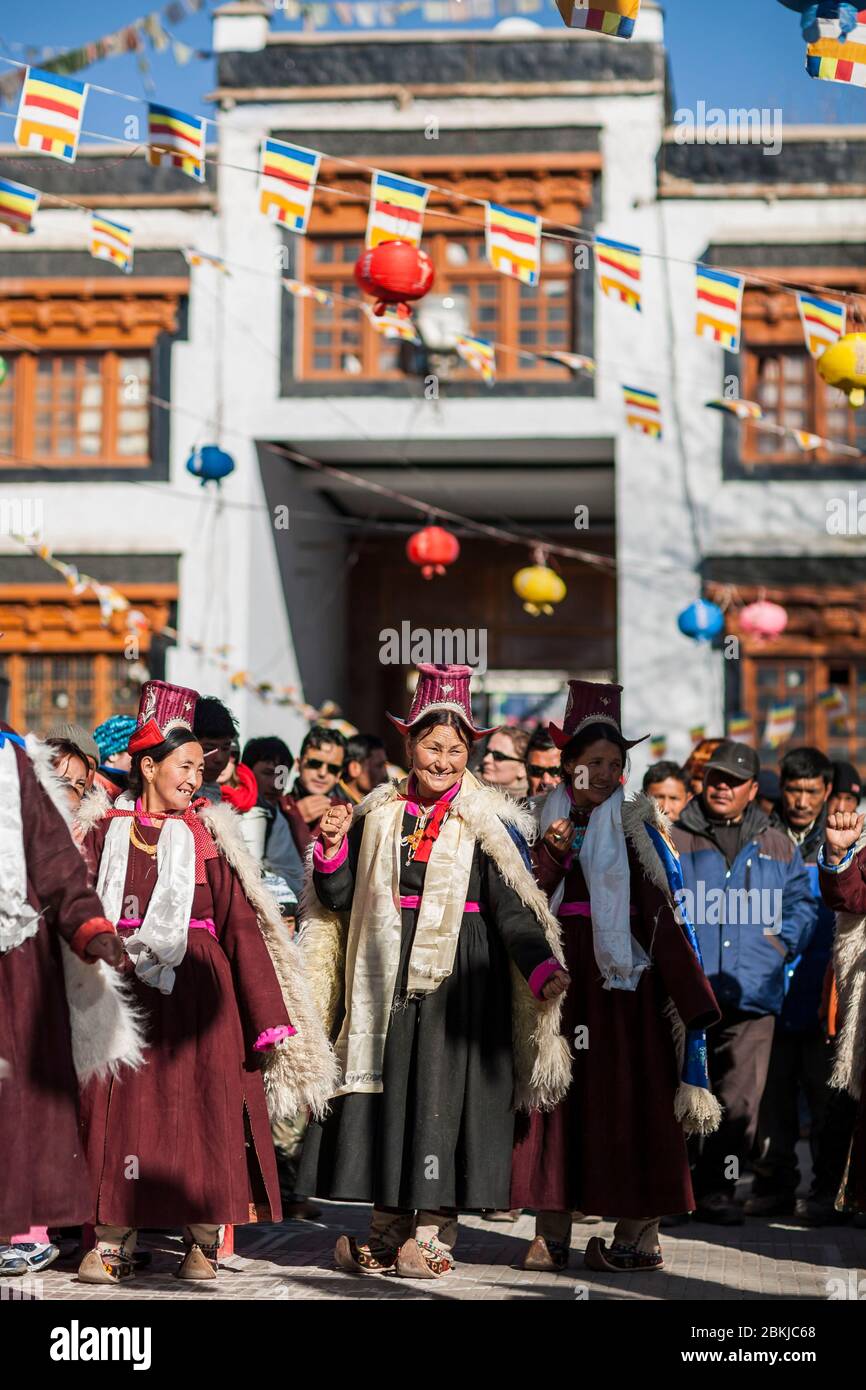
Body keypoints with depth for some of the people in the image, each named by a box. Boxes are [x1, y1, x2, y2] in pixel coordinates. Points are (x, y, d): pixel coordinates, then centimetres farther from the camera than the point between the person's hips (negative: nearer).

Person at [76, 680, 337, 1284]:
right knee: (117, 1107, 0)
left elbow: (240, 923, 2)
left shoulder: (208, 836, 5)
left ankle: (203, 1241, 8)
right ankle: (113, 1241, 7)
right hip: (120, 987, 1)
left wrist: (266, 1016, -2)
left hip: (193, 989, -1)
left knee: (199, 1105, -2)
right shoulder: (107, 832, 8)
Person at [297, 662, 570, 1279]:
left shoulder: (489, 824, -1)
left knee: (444, 1094, -3)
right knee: (384, 1091, 6)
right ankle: (388, 1228, 18)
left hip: (458, 979, -3)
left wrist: (543, 970, -21)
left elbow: (513, 908, -7)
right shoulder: (378, 816, 9)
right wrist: (334, 846, -8)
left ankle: (434, 1234, 4)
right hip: (386, 979, 3)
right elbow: (338, 898, 9)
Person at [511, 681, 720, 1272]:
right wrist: (550, 855, -14)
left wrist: (691, 994, -10)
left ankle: (638, 1236, 1)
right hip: (559, 976, 2)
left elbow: (660, 913, -3)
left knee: (627, 1098, -3)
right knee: (557, 1094, 0)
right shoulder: (547, 822, 10)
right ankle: (552, 1233, 4)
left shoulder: (633, 827, 3)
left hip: (622, 979, -2)